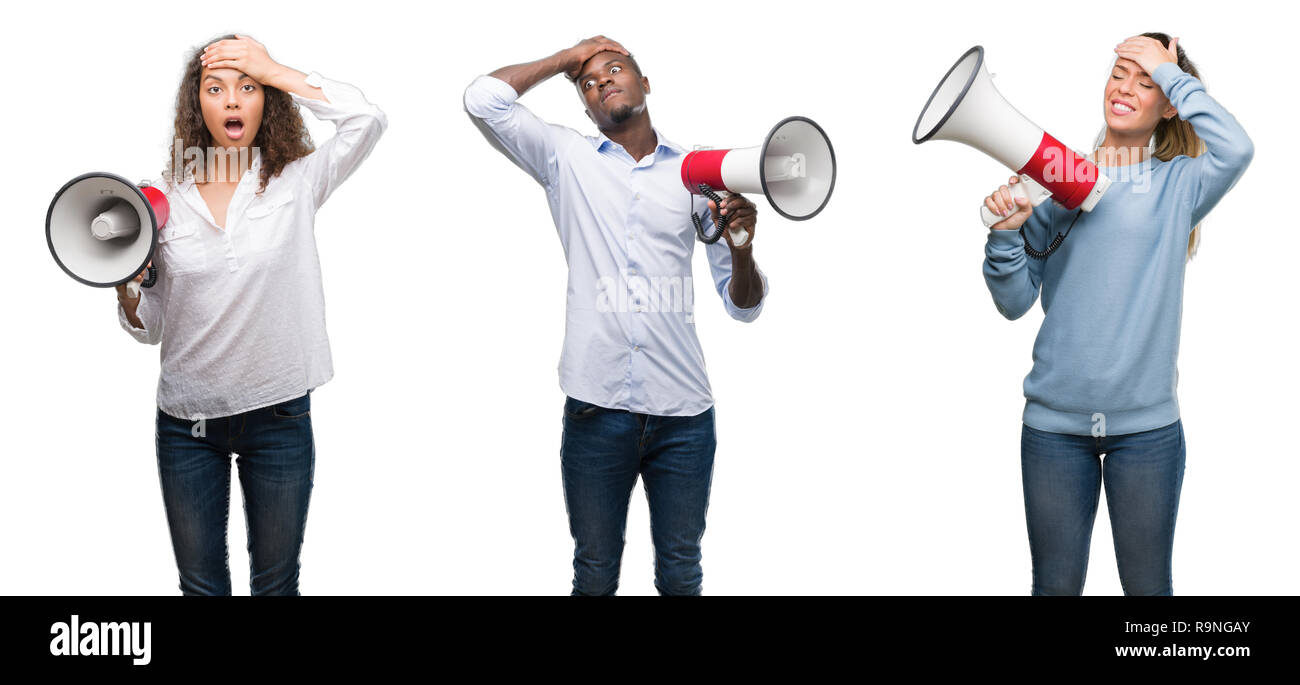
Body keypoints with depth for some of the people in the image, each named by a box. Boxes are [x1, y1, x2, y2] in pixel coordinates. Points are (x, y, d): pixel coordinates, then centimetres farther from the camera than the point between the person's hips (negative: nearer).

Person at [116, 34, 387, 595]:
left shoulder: (295, 182, -3)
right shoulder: (165, 196, 0)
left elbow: (368, 120, -19)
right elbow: (149, 328, 6)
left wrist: (275, 72, -15)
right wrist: (127, 288, -15)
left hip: (279, 417, -1)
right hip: (187, 422, 1)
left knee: (276, 582, 12)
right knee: (200, 585, 13)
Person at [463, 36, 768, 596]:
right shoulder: (567, 160, 10)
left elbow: (743, 306, 9)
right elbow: (484, 98, -2)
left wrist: (741, 247, -13)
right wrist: (567, 58, 9)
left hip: (683, 413, 1)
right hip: (597, 408, 0)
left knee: (680, 576, 8)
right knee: (594, 575, 7)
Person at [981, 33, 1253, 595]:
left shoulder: (1178, 185, 2)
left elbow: (1235, 149, -21)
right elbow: (1014, 302, 3)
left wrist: (1170, 72, -10)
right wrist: (1006, 233, -16)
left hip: (1147, 425, -1)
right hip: (1054, 422, 1)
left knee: (1148, 585, 10)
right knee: (1055, 585, 12)